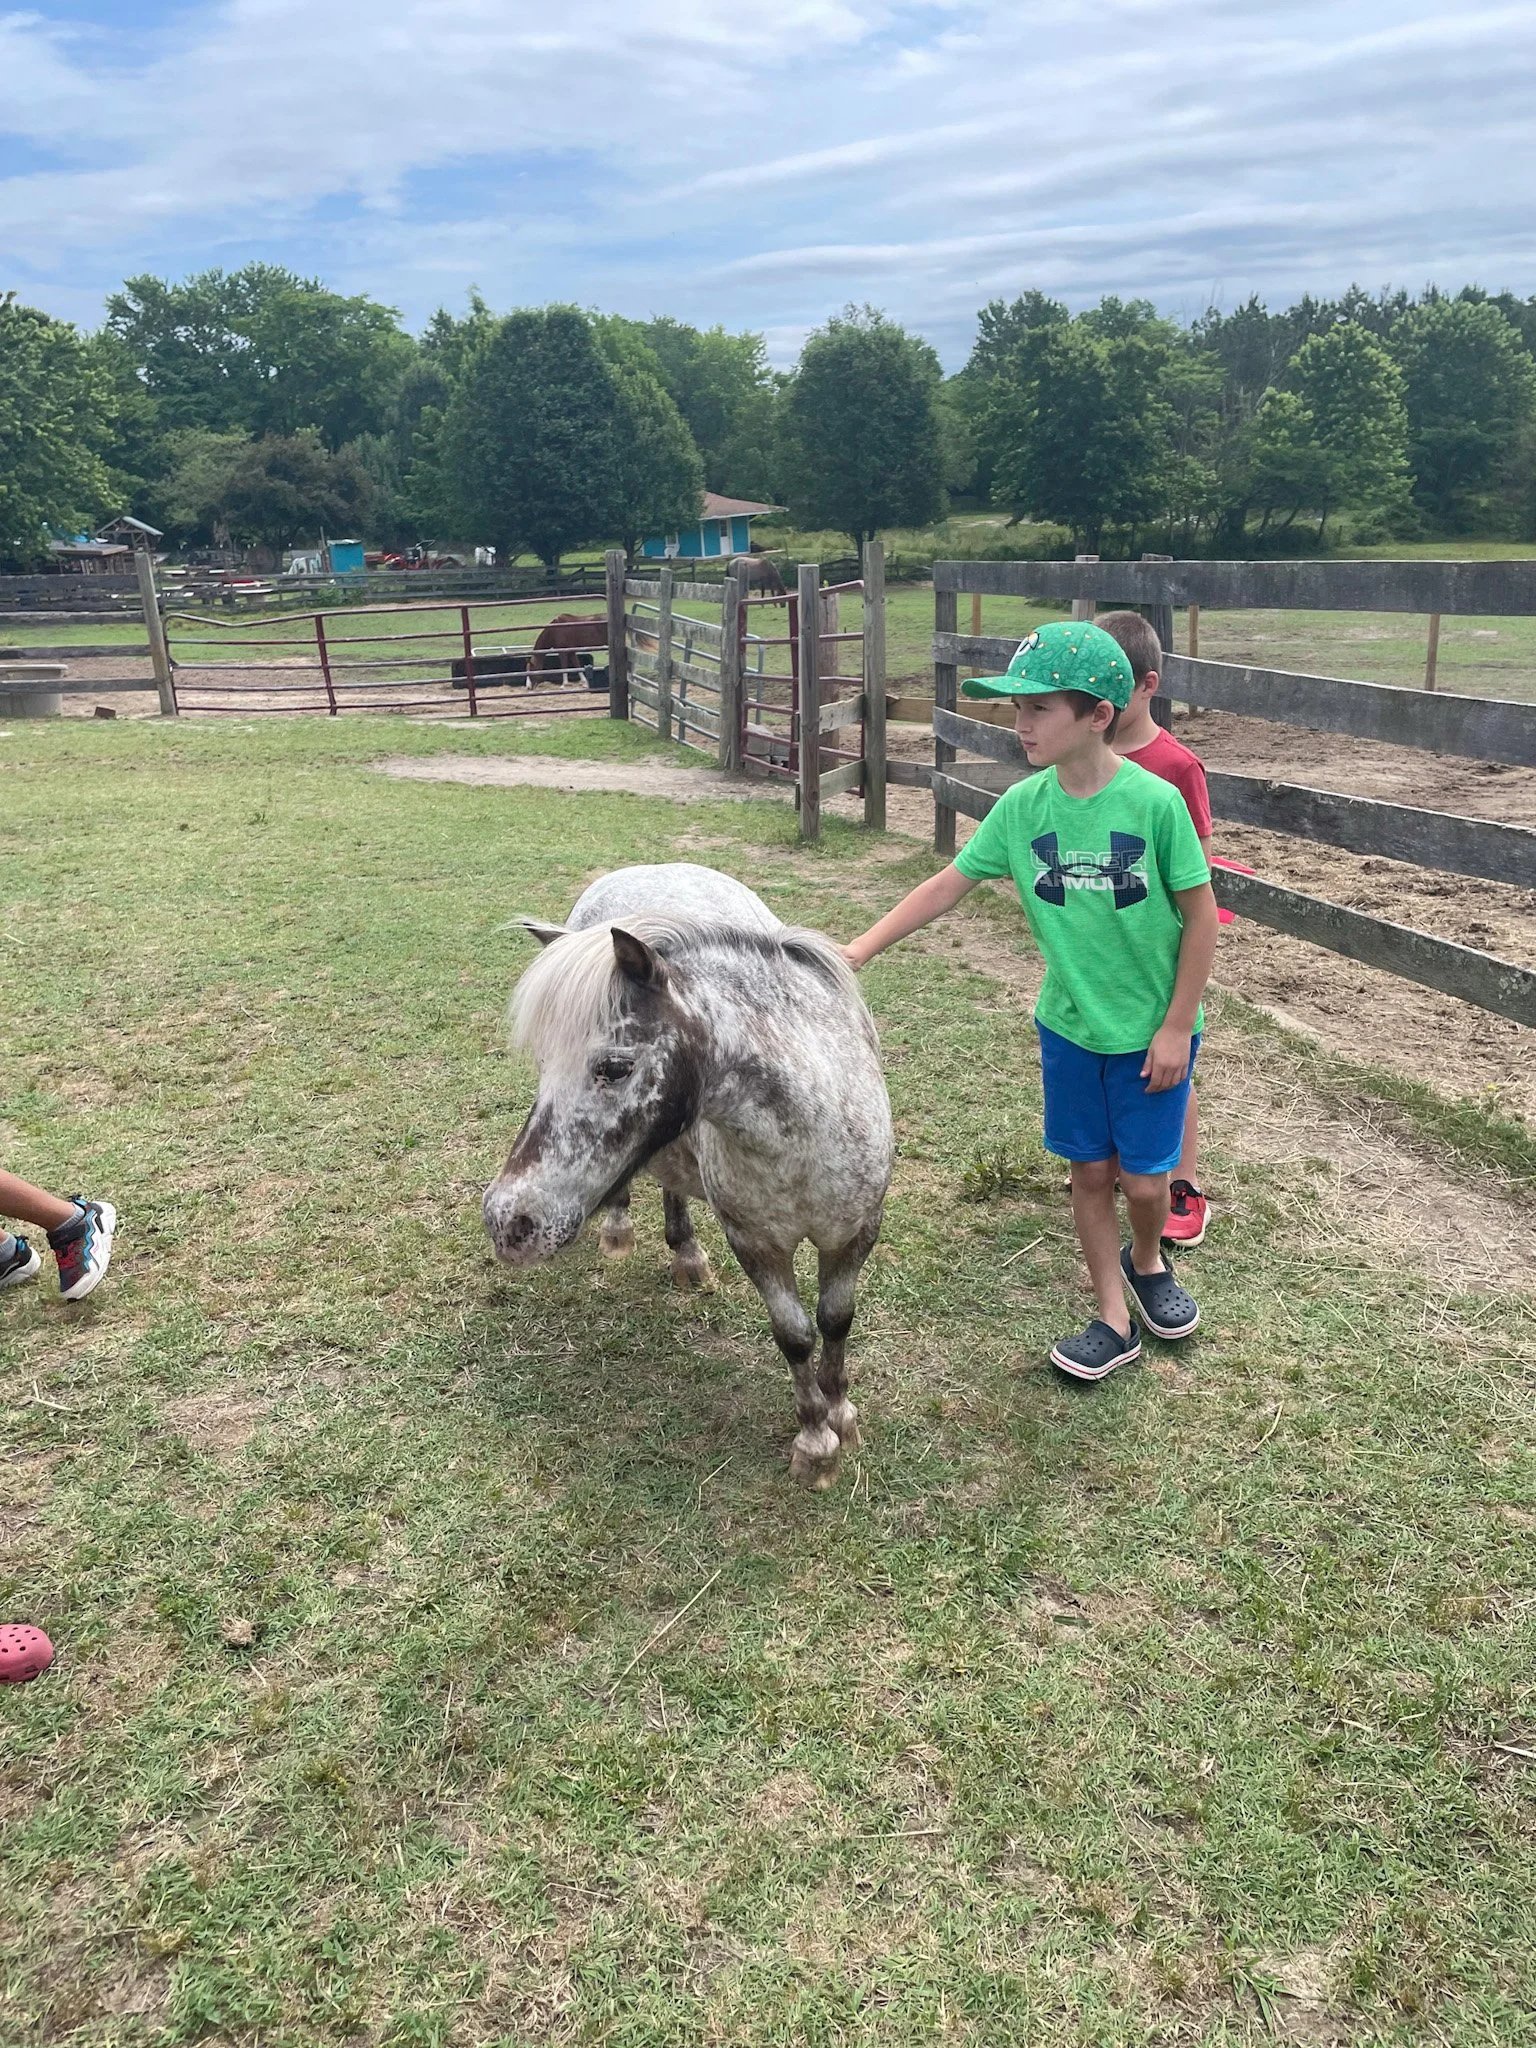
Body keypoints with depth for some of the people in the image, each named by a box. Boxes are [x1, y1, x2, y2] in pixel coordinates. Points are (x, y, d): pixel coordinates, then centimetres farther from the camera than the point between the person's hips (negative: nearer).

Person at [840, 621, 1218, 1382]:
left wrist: (1177, 1027, -11)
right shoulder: (1022, 805, -8)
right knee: (1090, 1172, 11)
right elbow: (947, 885, -3)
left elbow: (1200, 916, -12)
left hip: (1151, 1030, -3)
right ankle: (1114, 1320, 27)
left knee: (1143, 1178, 5)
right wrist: (858, 950, -9)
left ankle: (1146, 1261, 39)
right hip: (1068, 1026, 3)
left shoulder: (1155, 802, -19)